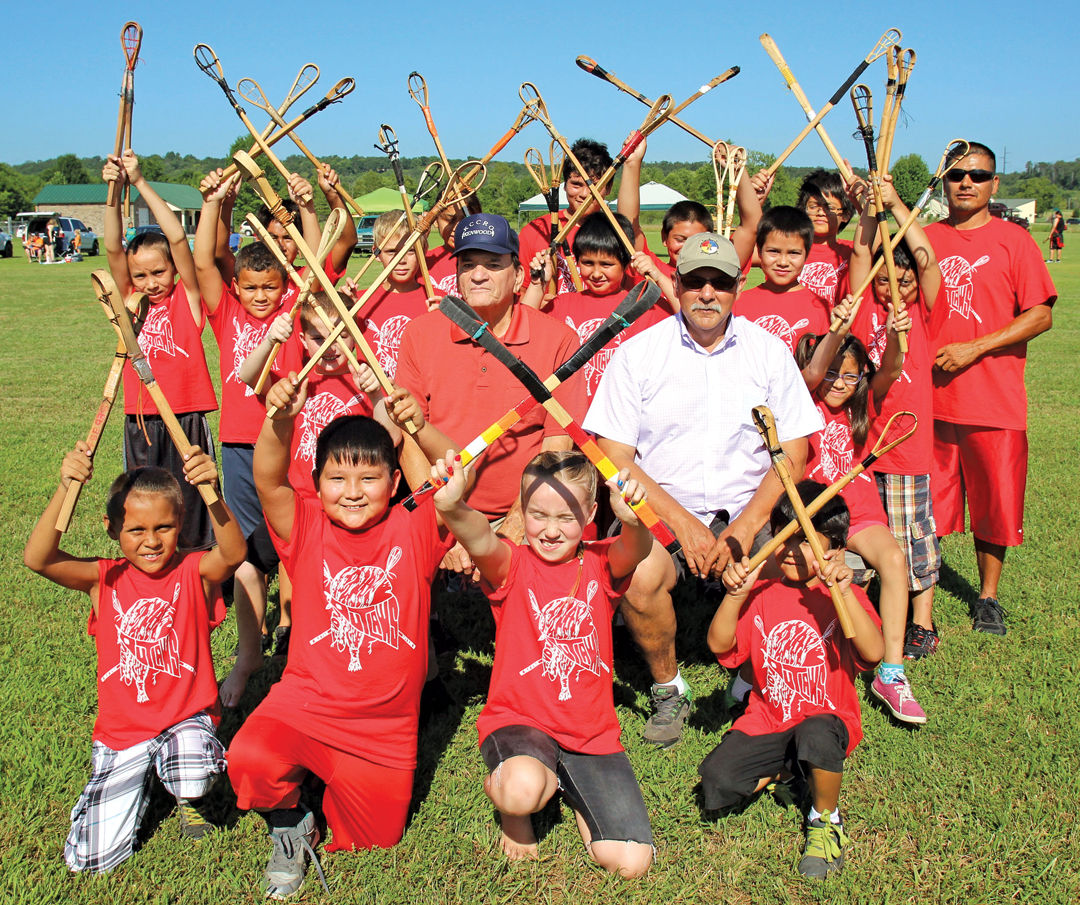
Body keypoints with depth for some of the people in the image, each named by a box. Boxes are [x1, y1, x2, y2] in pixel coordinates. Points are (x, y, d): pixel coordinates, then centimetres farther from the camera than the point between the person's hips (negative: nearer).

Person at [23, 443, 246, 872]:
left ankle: (192, 802, 3)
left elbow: (234, 553, -32)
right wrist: (65, 489, -37)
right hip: (121, 730, 2)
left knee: (192, 776, -36)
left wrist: (211, 492, -51)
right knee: (91, 858, -3)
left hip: (186, 718, -2)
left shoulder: (195, 572, -8)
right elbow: (37, 558, -21)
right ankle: (138, 781, 27)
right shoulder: (104, 579, -3)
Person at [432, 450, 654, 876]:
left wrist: (631, 520, -49)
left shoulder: (601, 565, 1)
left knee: (631, 862, -8)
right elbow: (480, 541, -29)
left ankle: (568, 785, 20)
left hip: (592, 732, 2)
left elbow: (635, 551, -24)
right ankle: (506, 792, 2)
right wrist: (451, 507, -53)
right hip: (519, 718, -2)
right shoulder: (512, 564, -4)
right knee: (523, 790, -38)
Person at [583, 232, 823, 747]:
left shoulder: (769, 352, 6)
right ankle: (668, 689, -1)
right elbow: (614, 457, -4)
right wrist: (683, 523, -14)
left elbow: (793, 454, 5)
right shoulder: (637, 353, 0)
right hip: (659, 511, -1)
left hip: (746, 512, 2)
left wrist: (743, 530, -10)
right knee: (638, 578, -32)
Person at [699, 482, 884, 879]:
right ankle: (789, 767, 13)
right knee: (717, 780, -18)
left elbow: (873, 653, -24)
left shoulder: (843, 596, -6)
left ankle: (825, 820, -7)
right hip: (767, 722, 3)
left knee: (815, 735, -39)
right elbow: (720, 645, -7)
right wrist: (735, 595, -22)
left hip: (827, 718, -3)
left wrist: (844, 593, -34)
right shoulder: (762, 590, 3)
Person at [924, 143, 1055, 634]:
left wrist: (974, 348, -11)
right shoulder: (924, 239, 8)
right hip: (930, 396, 1)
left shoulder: (1013, 240, 1)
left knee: (995, 502, 7)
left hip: (995, 400, -1)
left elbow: (1041, 315, -4)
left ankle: (988, 596, 25)